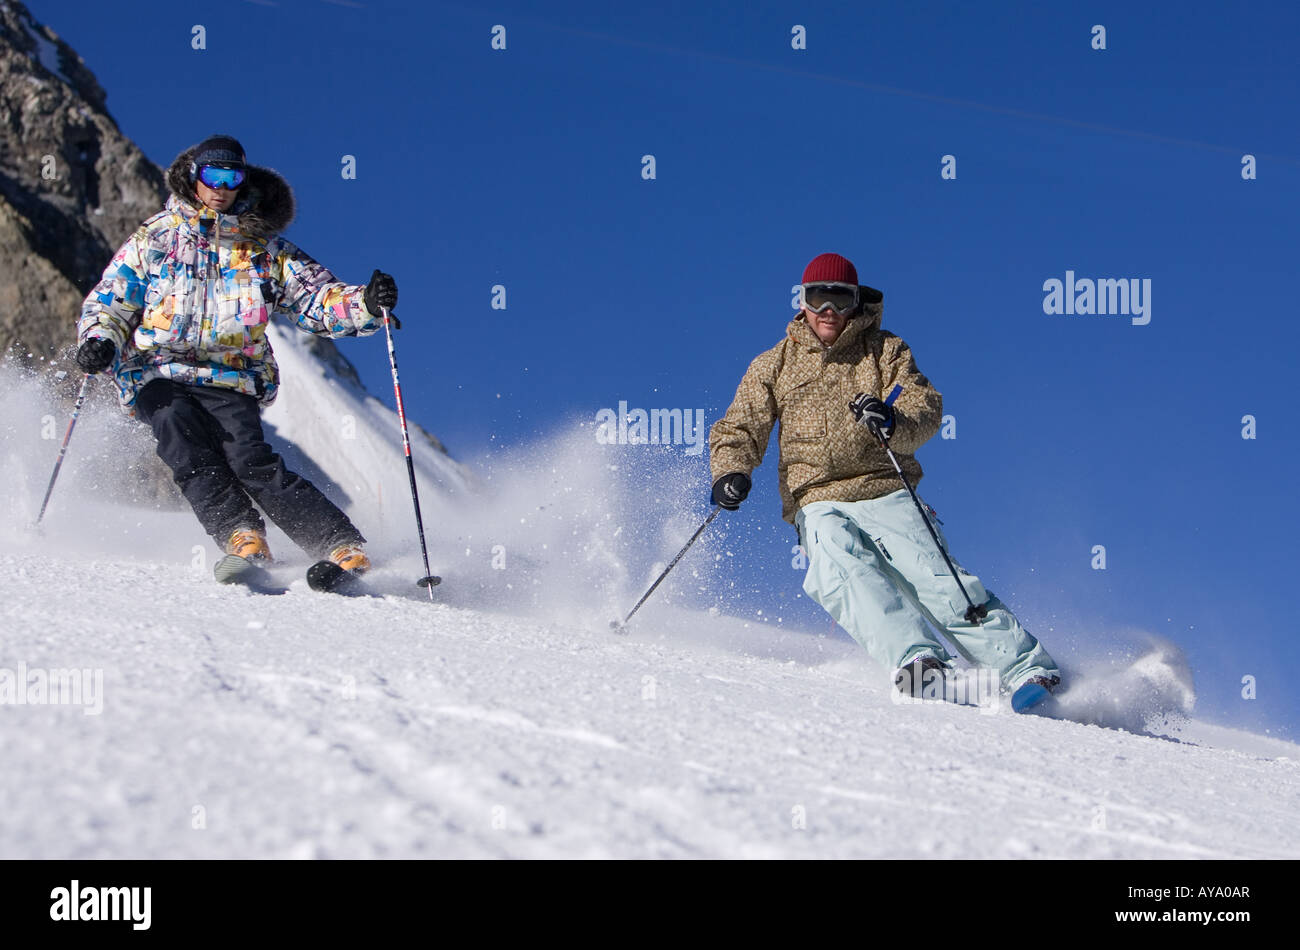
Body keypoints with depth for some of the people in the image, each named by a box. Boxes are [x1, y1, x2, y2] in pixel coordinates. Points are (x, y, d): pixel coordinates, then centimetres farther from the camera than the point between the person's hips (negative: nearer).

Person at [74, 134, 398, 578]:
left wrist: (366, 304, -14)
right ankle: (239, 534, -37)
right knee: (187, 450, -29)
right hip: (159, 375, 1)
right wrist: (99, 340, -10)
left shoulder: (264, 250, 14)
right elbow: (108, 302, 13)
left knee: (251, 461, -23)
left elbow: (318, 298, 8)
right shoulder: (155, 239, 13)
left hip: (231, 381, -1)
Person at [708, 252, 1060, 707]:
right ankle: (915, 659, -48)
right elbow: (739, 431, 15)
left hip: (888, 495, 0)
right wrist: (731, 472, -8)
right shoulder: (773, 366, 17)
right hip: (819, 505, 0)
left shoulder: (885, 351, 13)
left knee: (936, 580, -20)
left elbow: (926, 407, -1)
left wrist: (894, 422, -25)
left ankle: (1027, 666, -20)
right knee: (846, 576, -31)